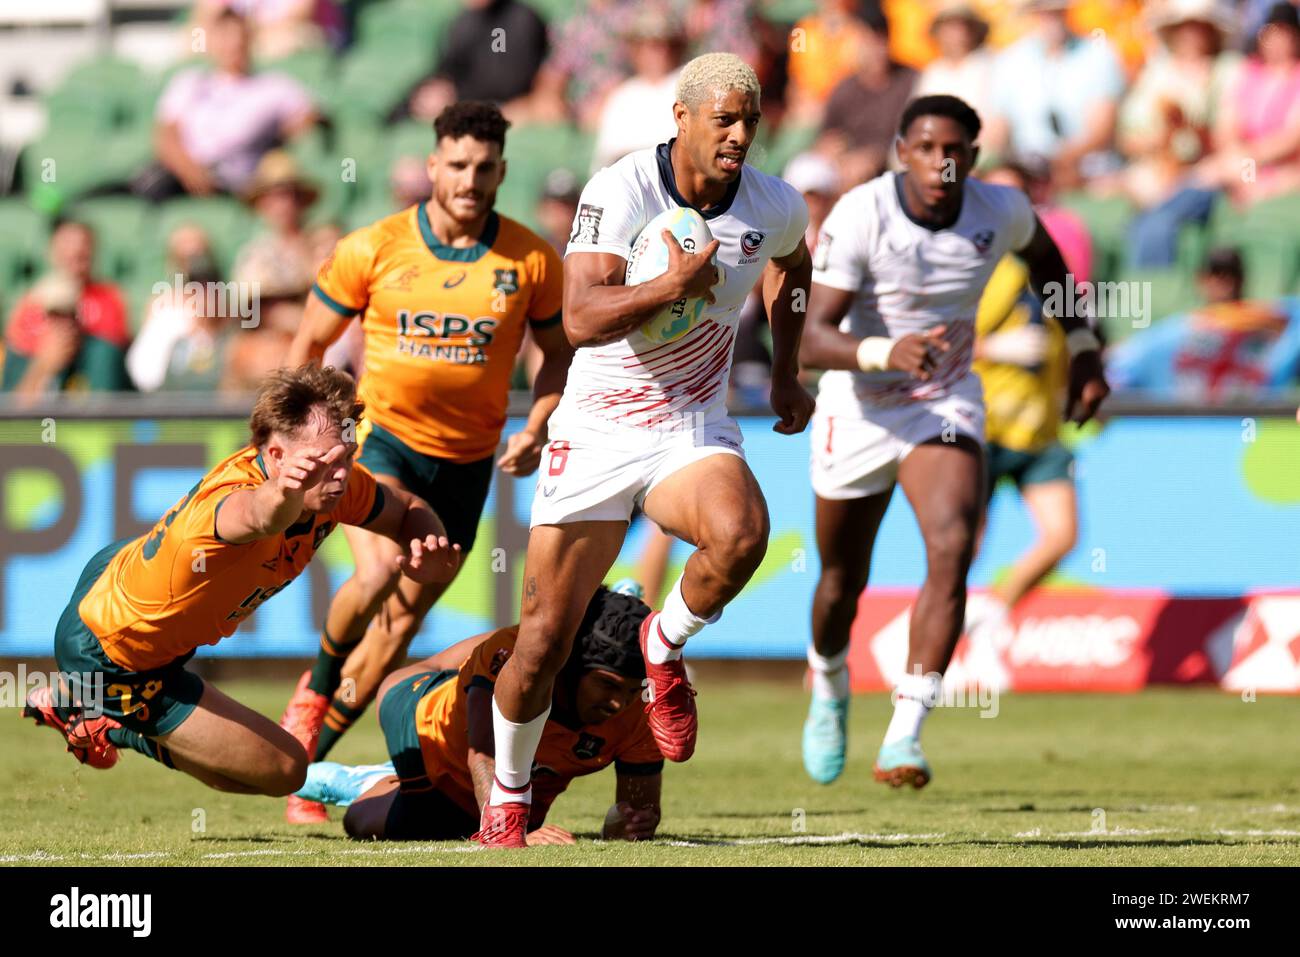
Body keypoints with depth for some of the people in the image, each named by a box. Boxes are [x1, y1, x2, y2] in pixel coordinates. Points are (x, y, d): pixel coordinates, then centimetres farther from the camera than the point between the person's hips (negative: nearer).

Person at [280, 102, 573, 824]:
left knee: (399, 625, 4)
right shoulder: (373, 249, -8)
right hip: (381, 438, -2)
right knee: (376, 575, -28)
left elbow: (559, 352, 11)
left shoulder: (532, 261, -4)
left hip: (466, 462, 2)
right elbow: (310, 342, 4)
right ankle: (317, 686, 3)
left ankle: (309, 766, 19)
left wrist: (535, 431, -4)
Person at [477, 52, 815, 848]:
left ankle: (666, 647, -2)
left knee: (741, 535, -34)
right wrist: (672, 287, -40)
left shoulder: (775, 207, -3)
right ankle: (508, 798, 24)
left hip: (695, 431, 2)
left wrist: (786, 375, 24)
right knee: (546, 641, -1)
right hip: (598, 432, -2)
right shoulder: (620, 192, -16)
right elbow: (582, 320, -27)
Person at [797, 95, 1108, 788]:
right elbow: (810, 339, -29)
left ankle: (905, 733, -22)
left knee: (951, 550, -23)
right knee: (843, 581, 13)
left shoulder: (1001, 210, -12)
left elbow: (1045, 258, 14)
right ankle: (830, 690, 47)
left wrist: (1083, 350, 12)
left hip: (947, 406, 1)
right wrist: (884, 353, -48)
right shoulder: (859, 217, -24)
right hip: (858, 410, -1)